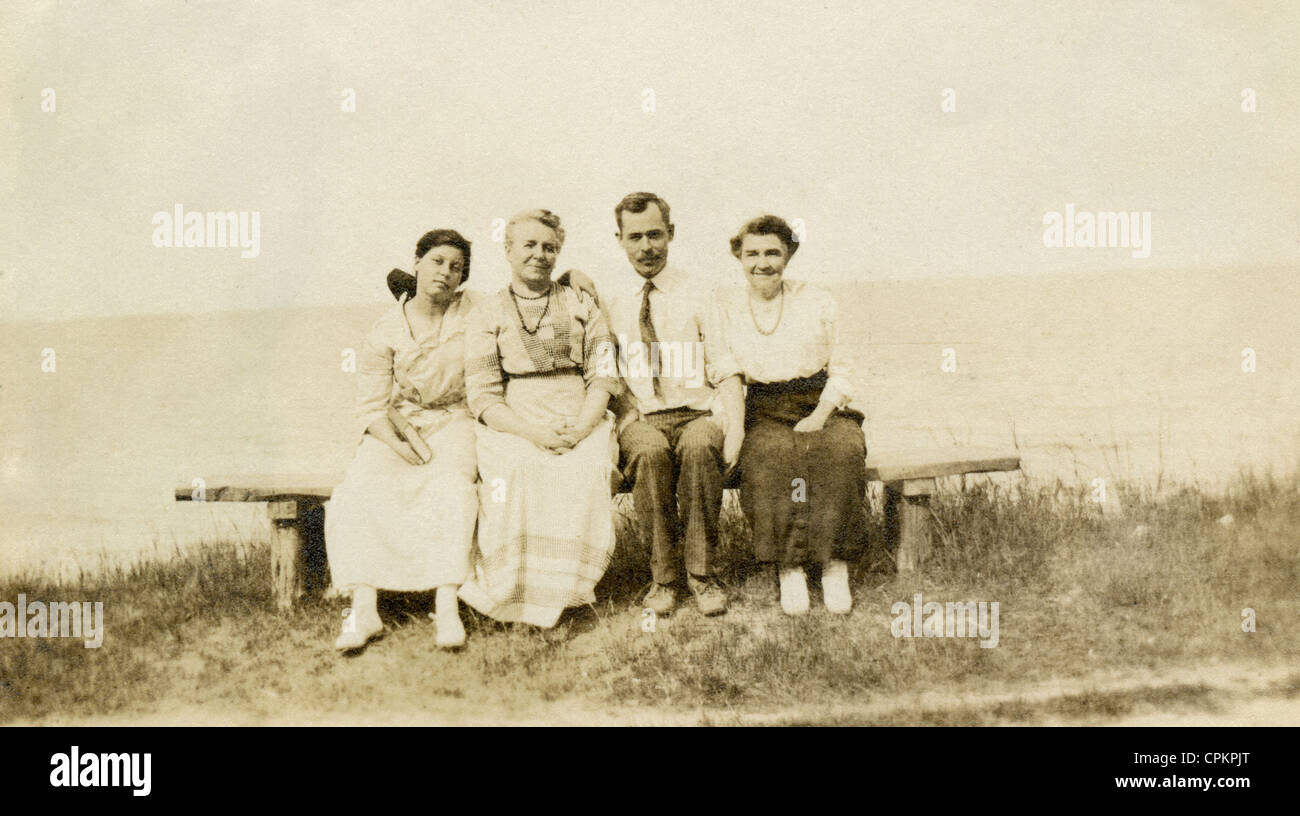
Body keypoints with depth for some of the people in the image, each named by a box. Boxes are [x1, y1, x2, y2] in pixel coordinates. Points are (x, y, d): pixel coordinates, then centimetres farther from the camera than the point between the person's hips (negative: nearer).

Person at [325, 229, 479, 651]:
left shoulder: (475, 313, 2)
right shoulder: (385, 331, -1)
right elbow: (373, 407, -1)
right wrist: (401, 444, -17)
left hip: (454, 422, 0)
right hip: (396, 428, 1)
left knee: (453, 485, -33)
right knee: (360, 490, -27)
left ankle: (447, 607, -38)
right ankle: (364, 611, -30)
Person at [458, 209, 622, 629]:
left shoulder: (581, 305, 17)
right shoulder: (488, 314, 10)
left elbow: (603, 374, 9)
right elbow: (483, 396, 2)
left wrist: (581, 426, -11)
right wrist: (533, 432, -15)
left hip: (581, 424, 1)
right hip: (513, 426, -1)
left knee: (585, 473, -32)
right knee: (517, 473, -34)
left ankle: (563, 587, -16)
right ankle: (509, 592, -19)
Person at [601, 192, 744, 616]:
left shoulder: (698, 298, 10)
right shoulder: (609, 305, 13)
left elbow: (727, 374, 6)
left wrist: (734, 429, -12)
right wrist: (625, 418, -10)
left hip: (698, 415, 0)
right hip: (640, 420, 0)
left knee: (700, 445, -36)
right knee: (650, 451, -35)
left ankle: (701, 573, -26)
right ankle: (663, 577, -24)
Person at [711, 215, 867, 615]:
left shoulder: (818, 301, 9)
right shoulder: (725, 306, 9)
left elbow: (841, 370, 9)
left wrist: (819, 416, -8)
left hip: (821, 407, 1)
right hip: (764, 415, 0)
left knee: (842, 452, -33)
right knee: (769, 457, -35)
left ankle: (835, 564, -25)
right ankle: (789, 567, -28)